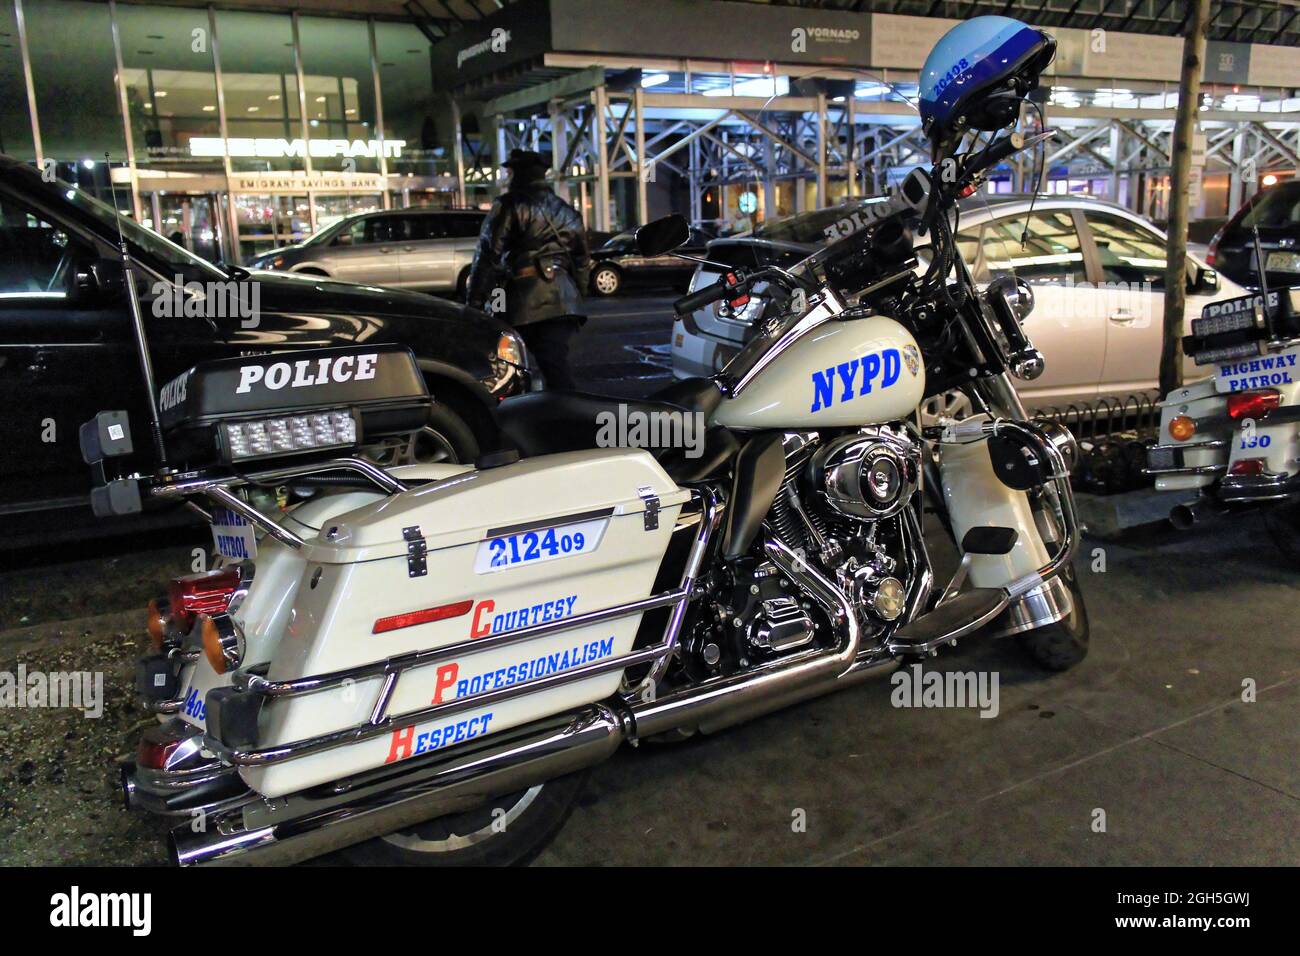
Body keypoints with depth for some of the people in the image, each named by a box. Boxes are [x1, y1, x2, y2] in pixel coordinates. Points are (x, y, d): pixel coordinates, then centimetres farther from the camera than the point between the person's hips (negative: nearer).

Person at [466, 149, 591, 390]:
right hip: (564, 301, 5)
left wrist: (475, 302, -4)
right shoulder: (566, 210, 21)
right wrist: (576, 294, 32)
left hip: (526, 301, -5)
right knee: (556, 367, -1)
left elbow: (488, 255, -6)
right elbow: (582, 261, 25)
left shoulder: (509, 206, 0)